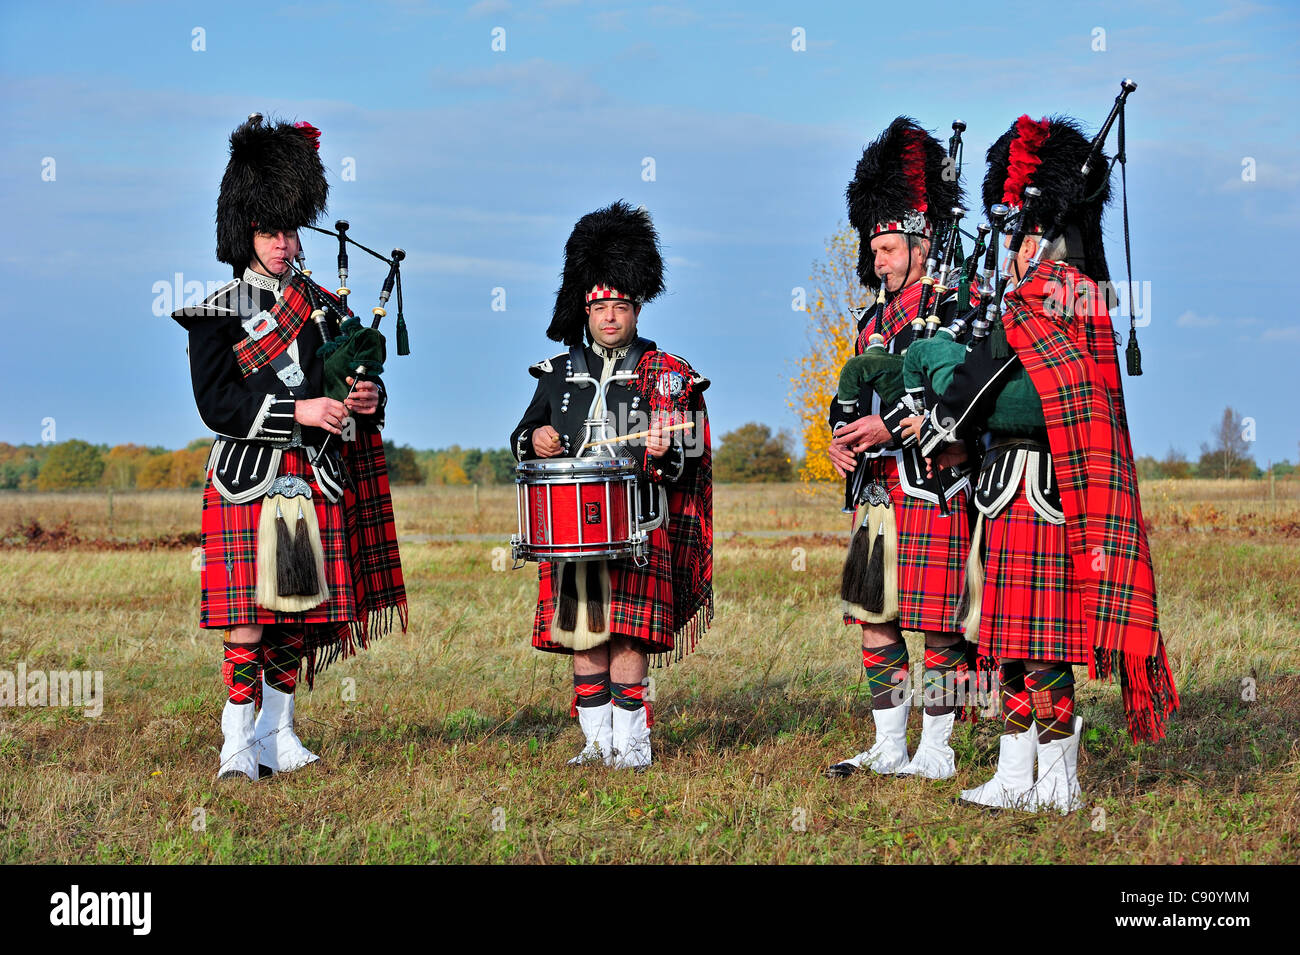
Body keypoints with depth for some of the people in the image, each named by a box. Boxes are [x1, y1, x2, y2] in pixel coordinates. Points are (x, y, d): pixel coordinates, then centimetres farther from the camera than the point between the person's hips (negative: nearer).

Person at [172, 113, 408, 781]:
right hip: (248, 479, -5)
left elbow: (359, 376, 19)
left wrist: (368, 398, -6)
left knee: (298, 616, 8)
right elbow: (217, 405, -10)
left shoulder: (321, 305, 15)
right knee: (248, 621, -8)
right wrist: (299, 411, -19)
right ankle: (238, 745, -2)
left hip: (315, 480, 5)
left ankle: (277, 737, 19)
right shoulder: (218, 314, 0)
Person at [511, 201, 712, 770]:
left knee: (627, 637, -5)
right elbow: (522, 438, 18)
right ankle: (598, 741, 16)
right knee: (584, 637, 5)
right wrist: (534, 441, -5)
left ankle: (632, 741, 5)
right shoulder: (560, 372, 11)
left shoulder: (667, 375, 2)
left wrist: (664, 453, -23)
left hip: (640, 527, -3)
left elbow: (689, 460, -1)